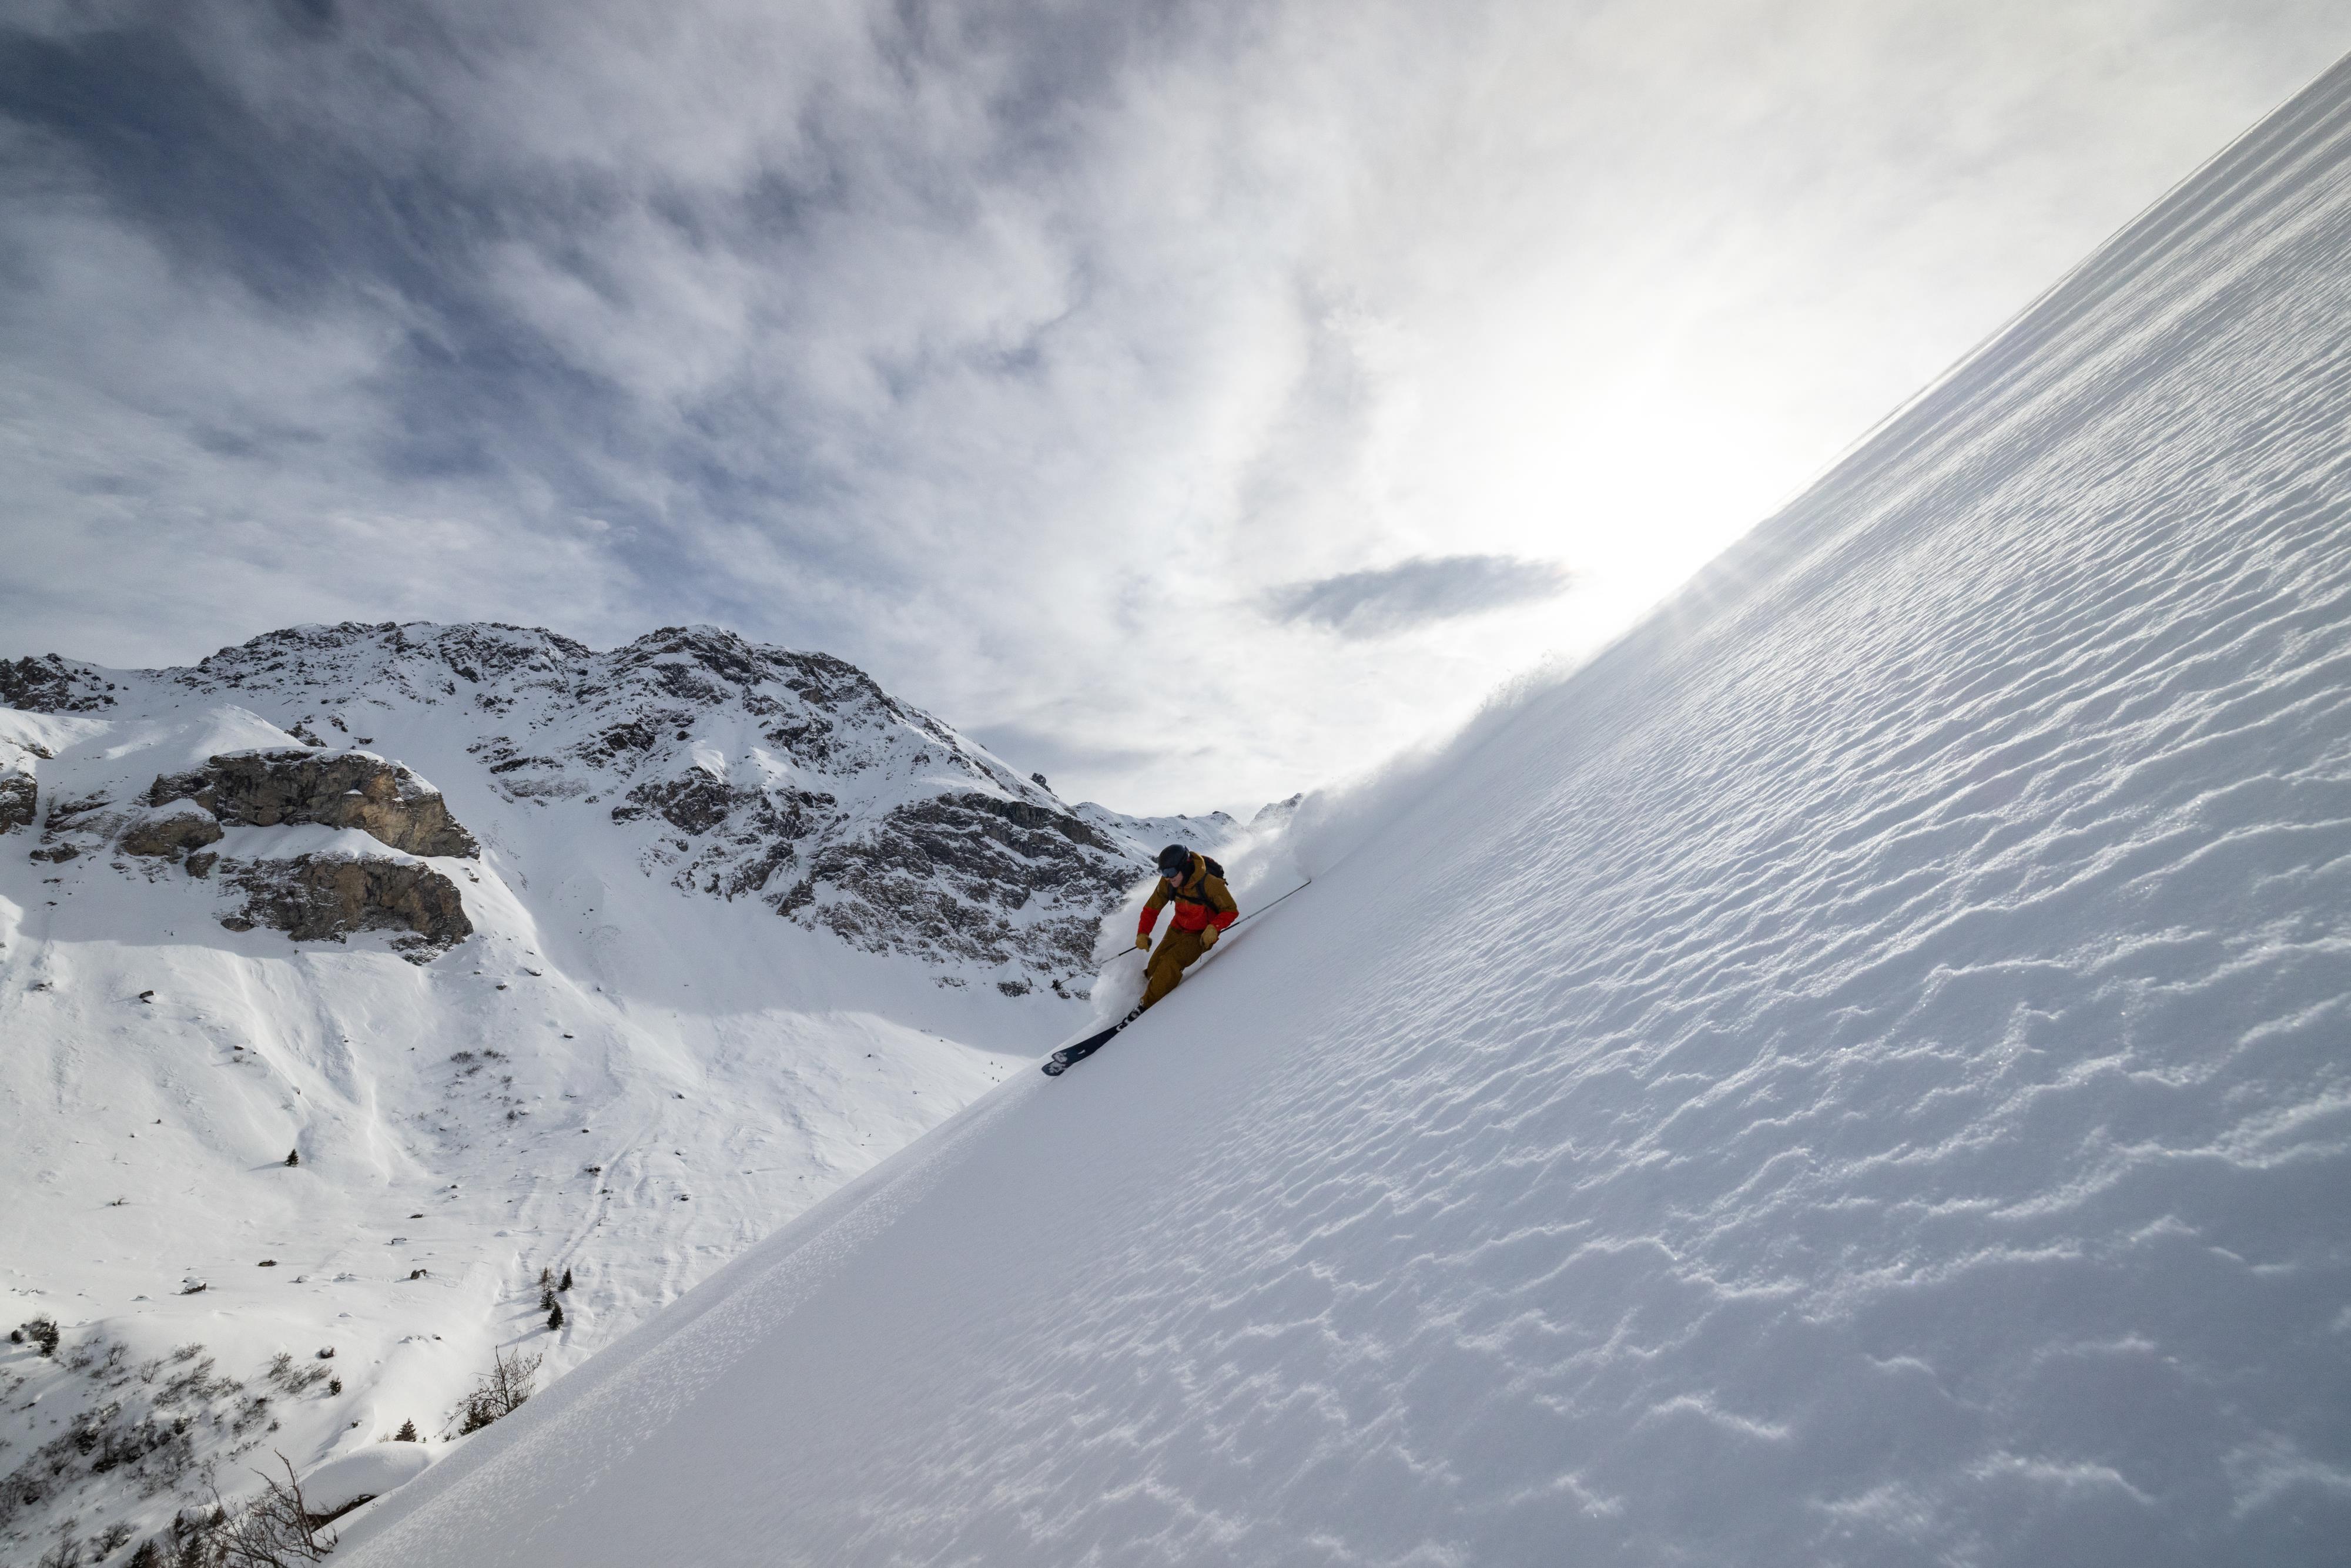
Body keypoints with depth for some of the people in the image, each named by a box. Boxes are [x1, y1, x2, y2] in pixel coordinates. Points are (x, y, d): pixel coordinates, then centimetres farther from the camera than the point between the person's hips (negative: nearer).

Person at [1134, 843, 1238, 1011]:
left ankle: (1147, 1007, -15)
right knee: (1155, 966, -8)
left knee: (1171, 963, -24)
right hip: (1178, 929, 5)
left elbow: (1231, 911, -16)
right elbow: (1151, 909, 0)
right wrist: (1143, 933, -13)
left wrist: (1214, 928, -32)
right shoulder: (1167, 882, -13)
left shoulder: (1210, 883, -28)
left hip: (1202, 935, -5)